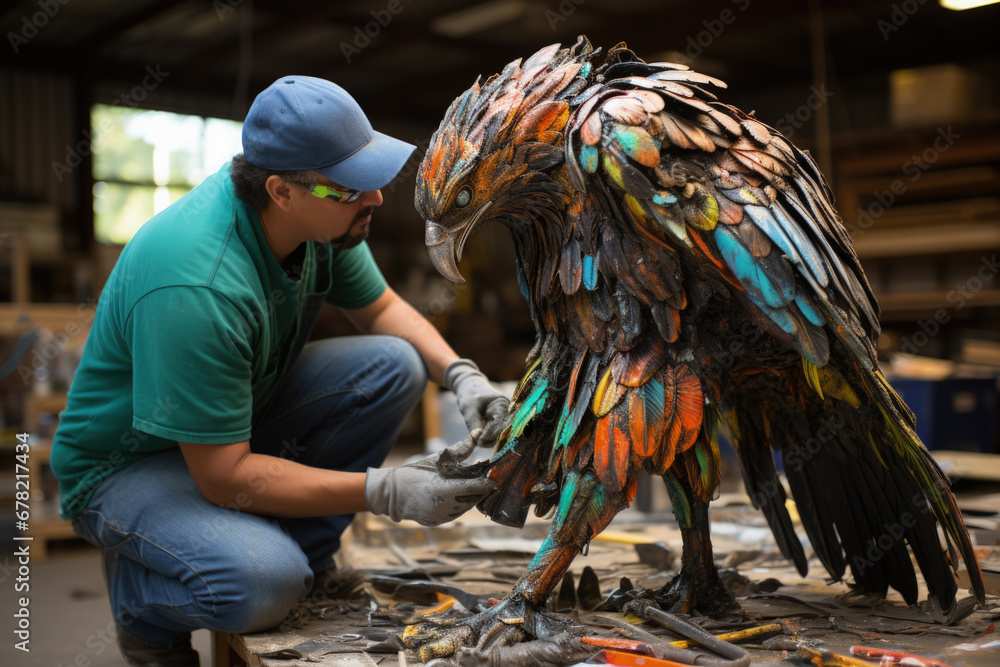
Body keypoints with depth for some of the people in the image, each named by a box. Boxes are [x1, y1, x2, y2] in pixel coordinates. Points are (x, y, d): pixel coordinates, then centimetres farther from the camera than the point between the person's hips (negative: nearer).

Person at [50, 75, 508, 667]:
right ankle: (139, 595, 2)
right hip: (130, 461, -7)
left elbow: (382, 308, 5)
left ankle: (298, 553, 0)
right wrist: (384, 491, -32)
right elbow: (224, 477, -31)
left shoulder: (319, 214, -13)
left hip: (241, 411, 8)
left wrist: (460, 373, -13)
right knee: (261, 584, -34)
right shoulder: (197, 286, -37)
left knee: (393, 365, -13)